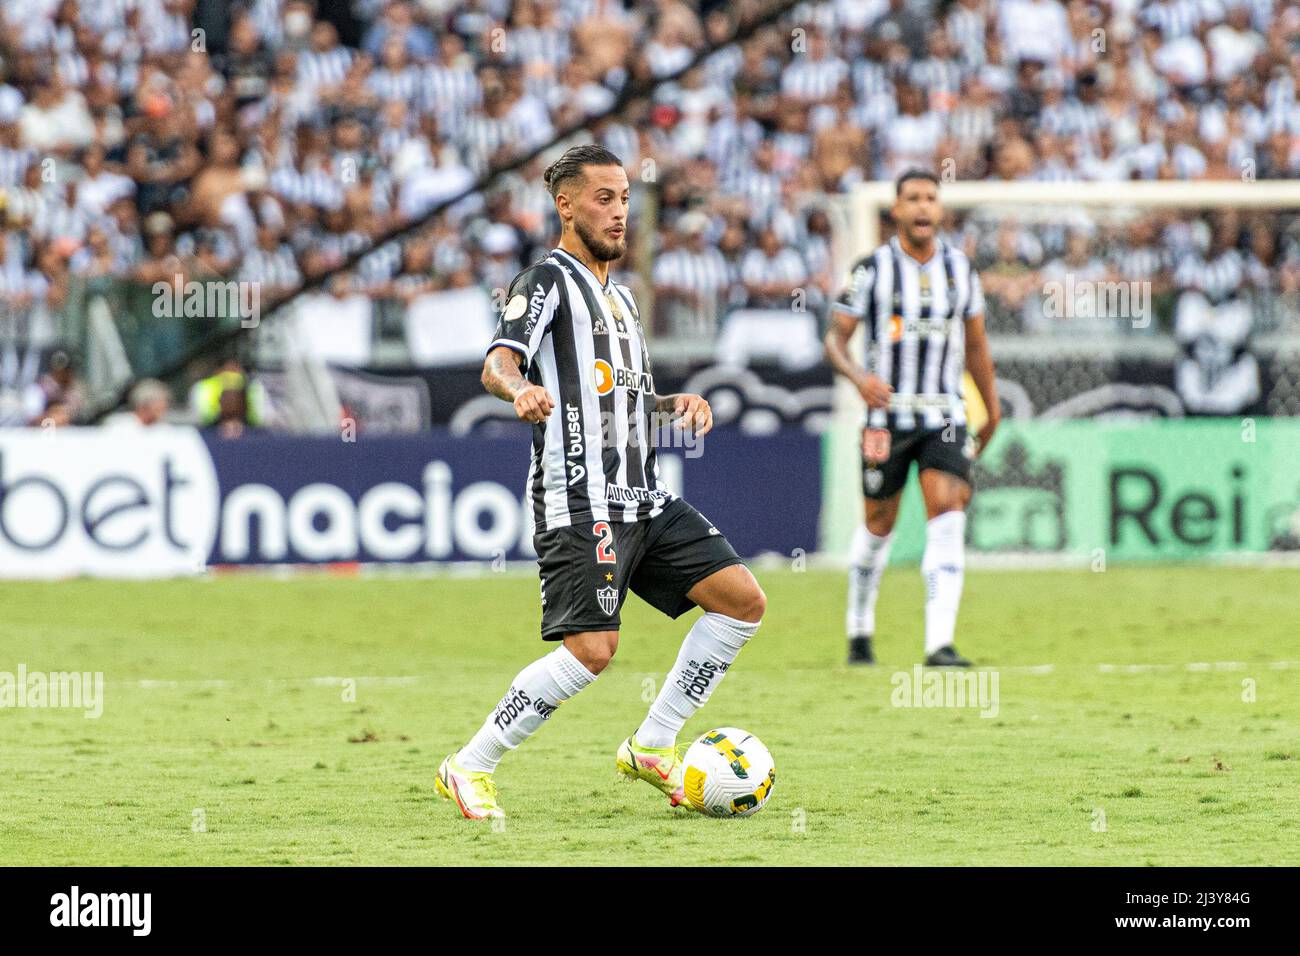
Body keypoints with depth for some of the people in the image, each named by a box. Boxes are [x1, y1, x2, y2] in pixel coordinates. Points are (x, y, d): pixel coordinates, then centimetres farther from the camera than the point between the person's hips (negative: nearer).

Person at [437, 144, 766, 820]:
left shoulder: (618, 294, 24)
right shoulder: (547, 282, -3)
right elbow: (498, 363, -18)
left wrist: (676, 404, 12)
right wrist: (521, 389, -42)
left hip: (642, 498, 9)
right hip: (579, 500, -9)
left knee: (742, 600, 0)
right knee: (592, 648, -19)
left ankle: (651, 749, 8)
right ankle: (469, 768, -6)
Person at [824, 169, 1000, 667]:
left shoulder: (959, 267, 6)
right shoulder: (873, 269, -4)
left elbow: (976, 343, 17)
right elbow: (835, 336, -5)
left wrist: (991, 409, 21)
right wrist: (858, 377, -25)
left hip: (944, 416, 2)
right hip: (887, 414, -2)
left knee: (947, 515, -15)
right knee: (879, 525, 7)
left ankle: (939, 643, -20)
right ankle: (859, 631, 30)